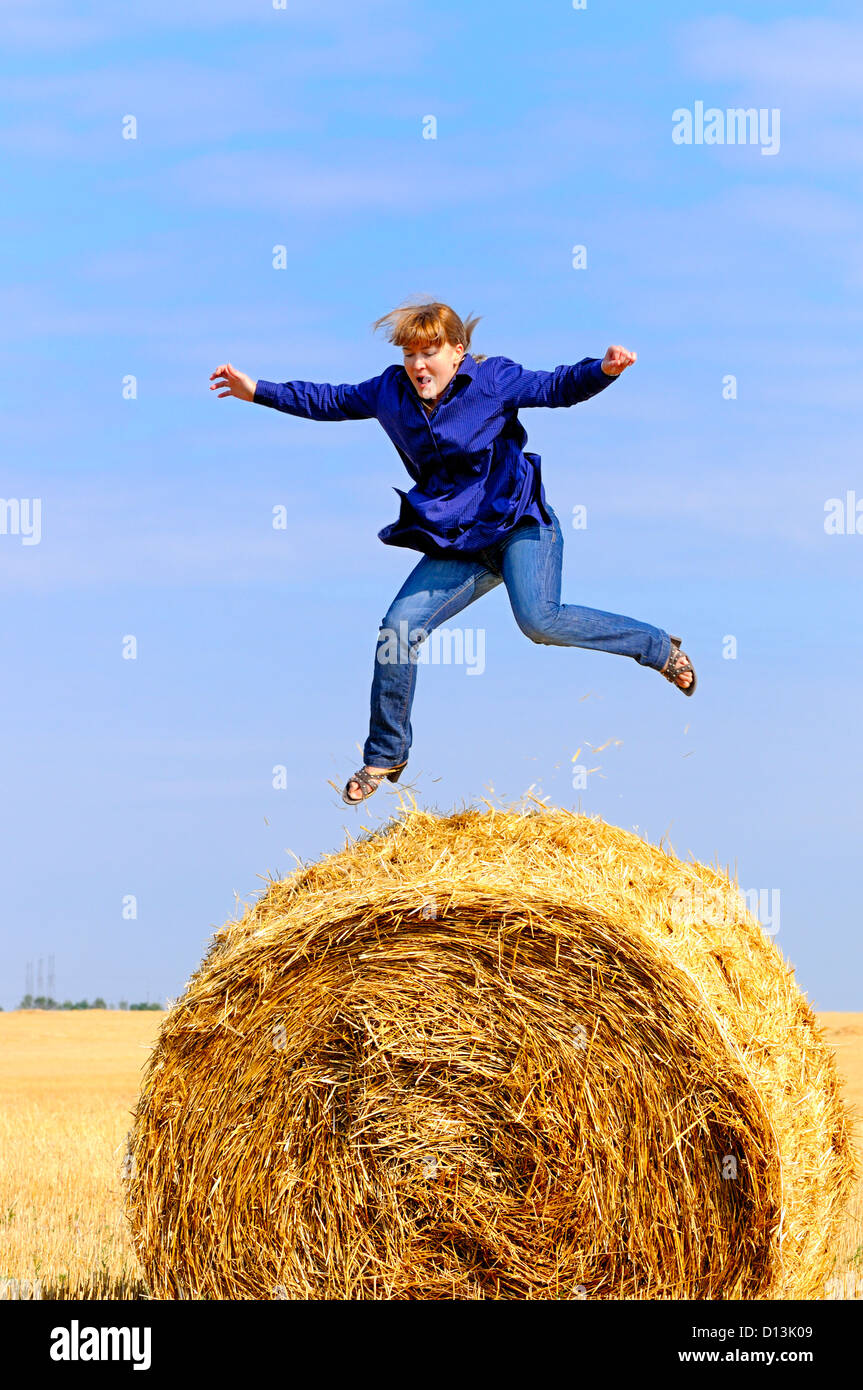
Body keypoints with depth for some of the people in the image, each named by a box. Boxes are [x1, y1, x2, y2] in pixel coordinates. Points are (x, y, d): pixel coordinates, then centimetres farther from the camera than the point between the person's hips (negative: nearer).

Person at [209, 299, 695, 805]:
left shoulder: (492, 379, -9)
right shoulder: (391, 391, 5)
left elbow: (557, 387, -11)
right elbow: (331, 401, 17)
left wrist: (604, 369, -31)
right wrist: (259, 391, 15)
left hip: (519, 523, -6)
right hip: (455, 543, 6)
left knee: (539, 619, -30)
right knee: (400, 626, -6)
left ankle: (658, 648, -11)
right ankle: (385, 758, 9)